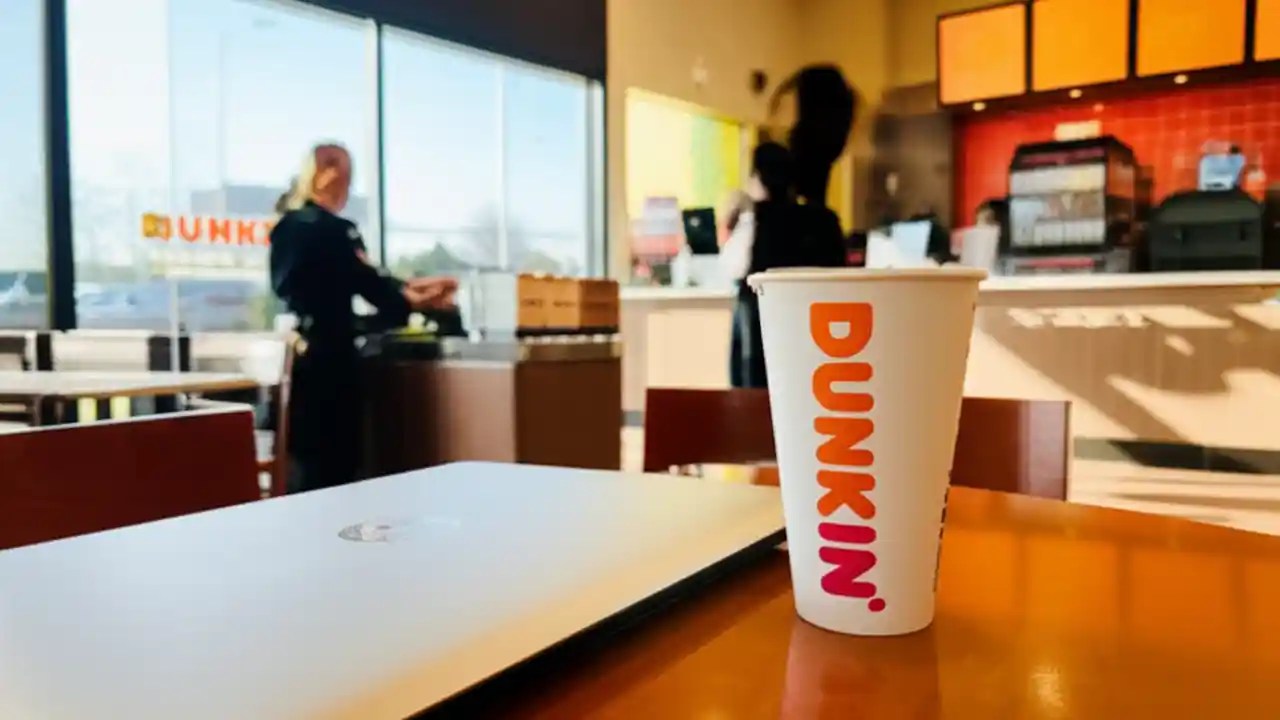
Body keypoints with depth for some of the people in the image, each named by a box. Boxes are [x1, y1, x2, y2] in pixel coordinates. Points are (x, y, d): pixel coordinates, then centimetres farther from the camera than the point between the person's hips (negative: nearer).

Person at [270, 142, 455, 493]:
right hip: (326, 357, -8)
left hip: (296, 353, 8)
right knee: (333, 463, -1)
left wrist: (403, 289, 13)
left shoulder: (286, 225, 13)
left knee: (302, 461, 13)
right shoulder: (330, 228, -15)